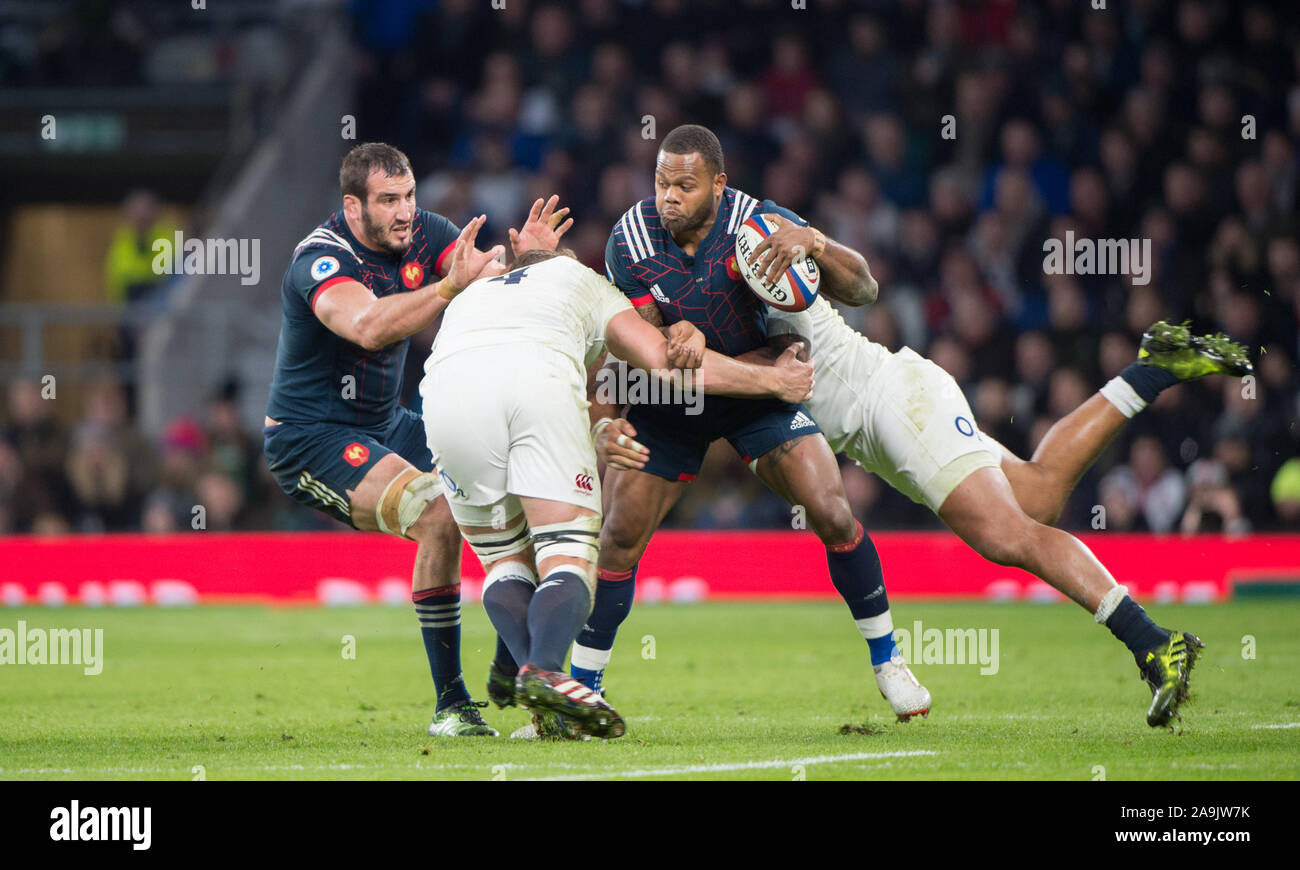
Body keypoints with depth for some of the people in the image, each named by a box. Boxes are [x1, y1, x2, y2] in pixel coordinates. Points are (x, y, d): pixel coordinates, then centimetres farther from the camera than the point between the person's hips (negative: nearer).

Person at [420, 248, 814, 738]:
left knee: (507, 562, 16)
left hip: (445, 390, 3)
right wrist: (771, 380, 33)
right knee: (569, 559, 1)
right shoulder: (584, 281, 36)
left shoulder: (468, 296, 46)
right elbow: (662, 359, 22)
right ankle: (544, 671, -28)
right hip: (538, 380, -3)